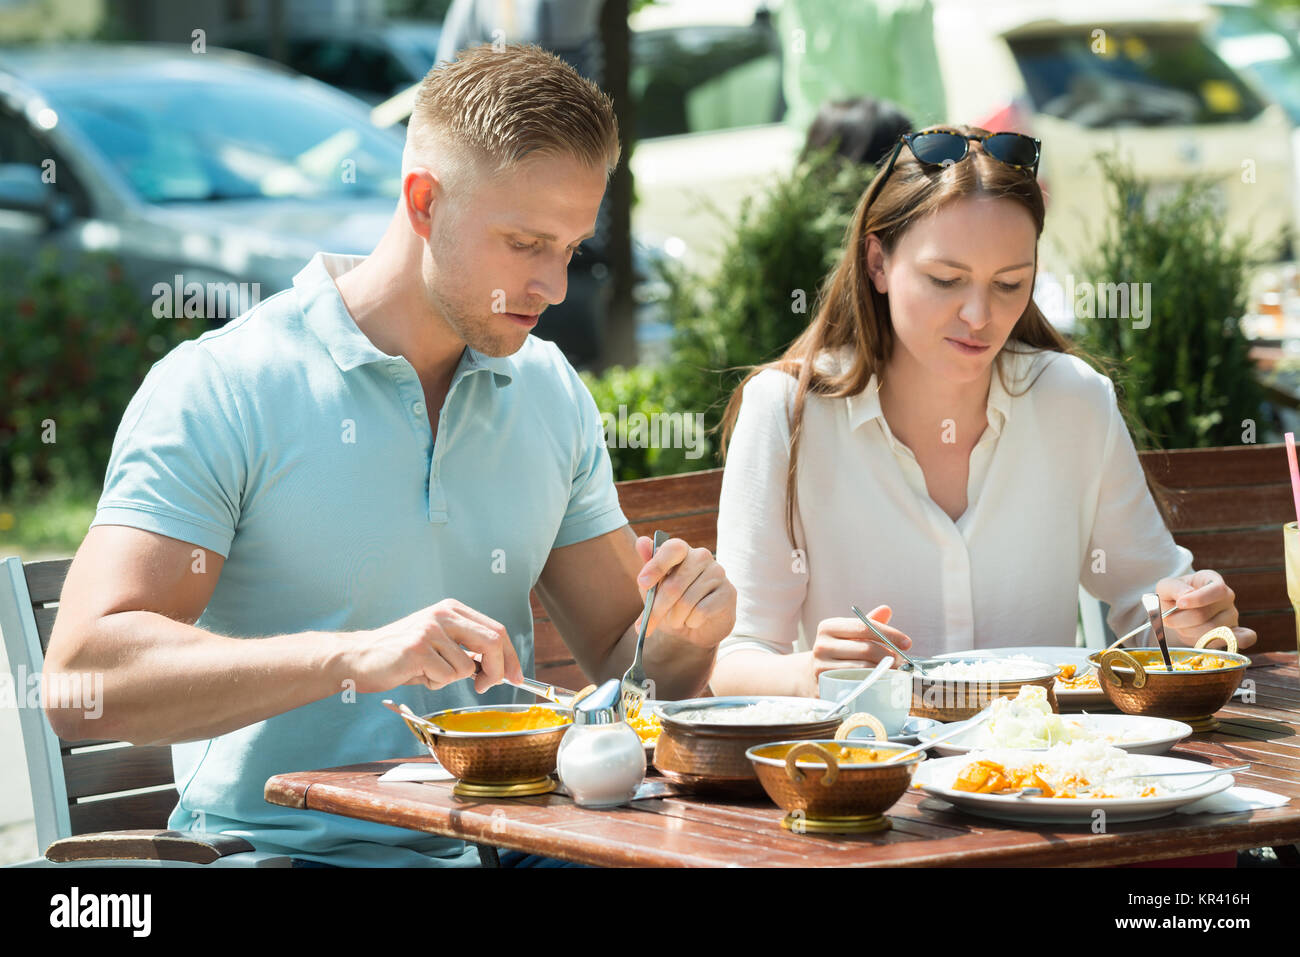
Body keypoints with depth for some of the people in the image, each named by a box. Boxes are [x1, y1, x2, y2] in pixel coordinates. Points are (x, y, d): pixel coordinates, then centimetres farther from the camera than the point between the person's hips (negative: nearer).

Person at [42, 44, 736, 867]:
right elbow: (81, 680, -16)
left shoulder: (552, 393, 14)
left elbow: (626, 668, 22)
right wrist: (355, 656, -26)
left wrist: (685, 638, -3)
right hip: (285, 850, -4)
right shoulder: (217, 390, -5)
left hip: (496, 840, 5)